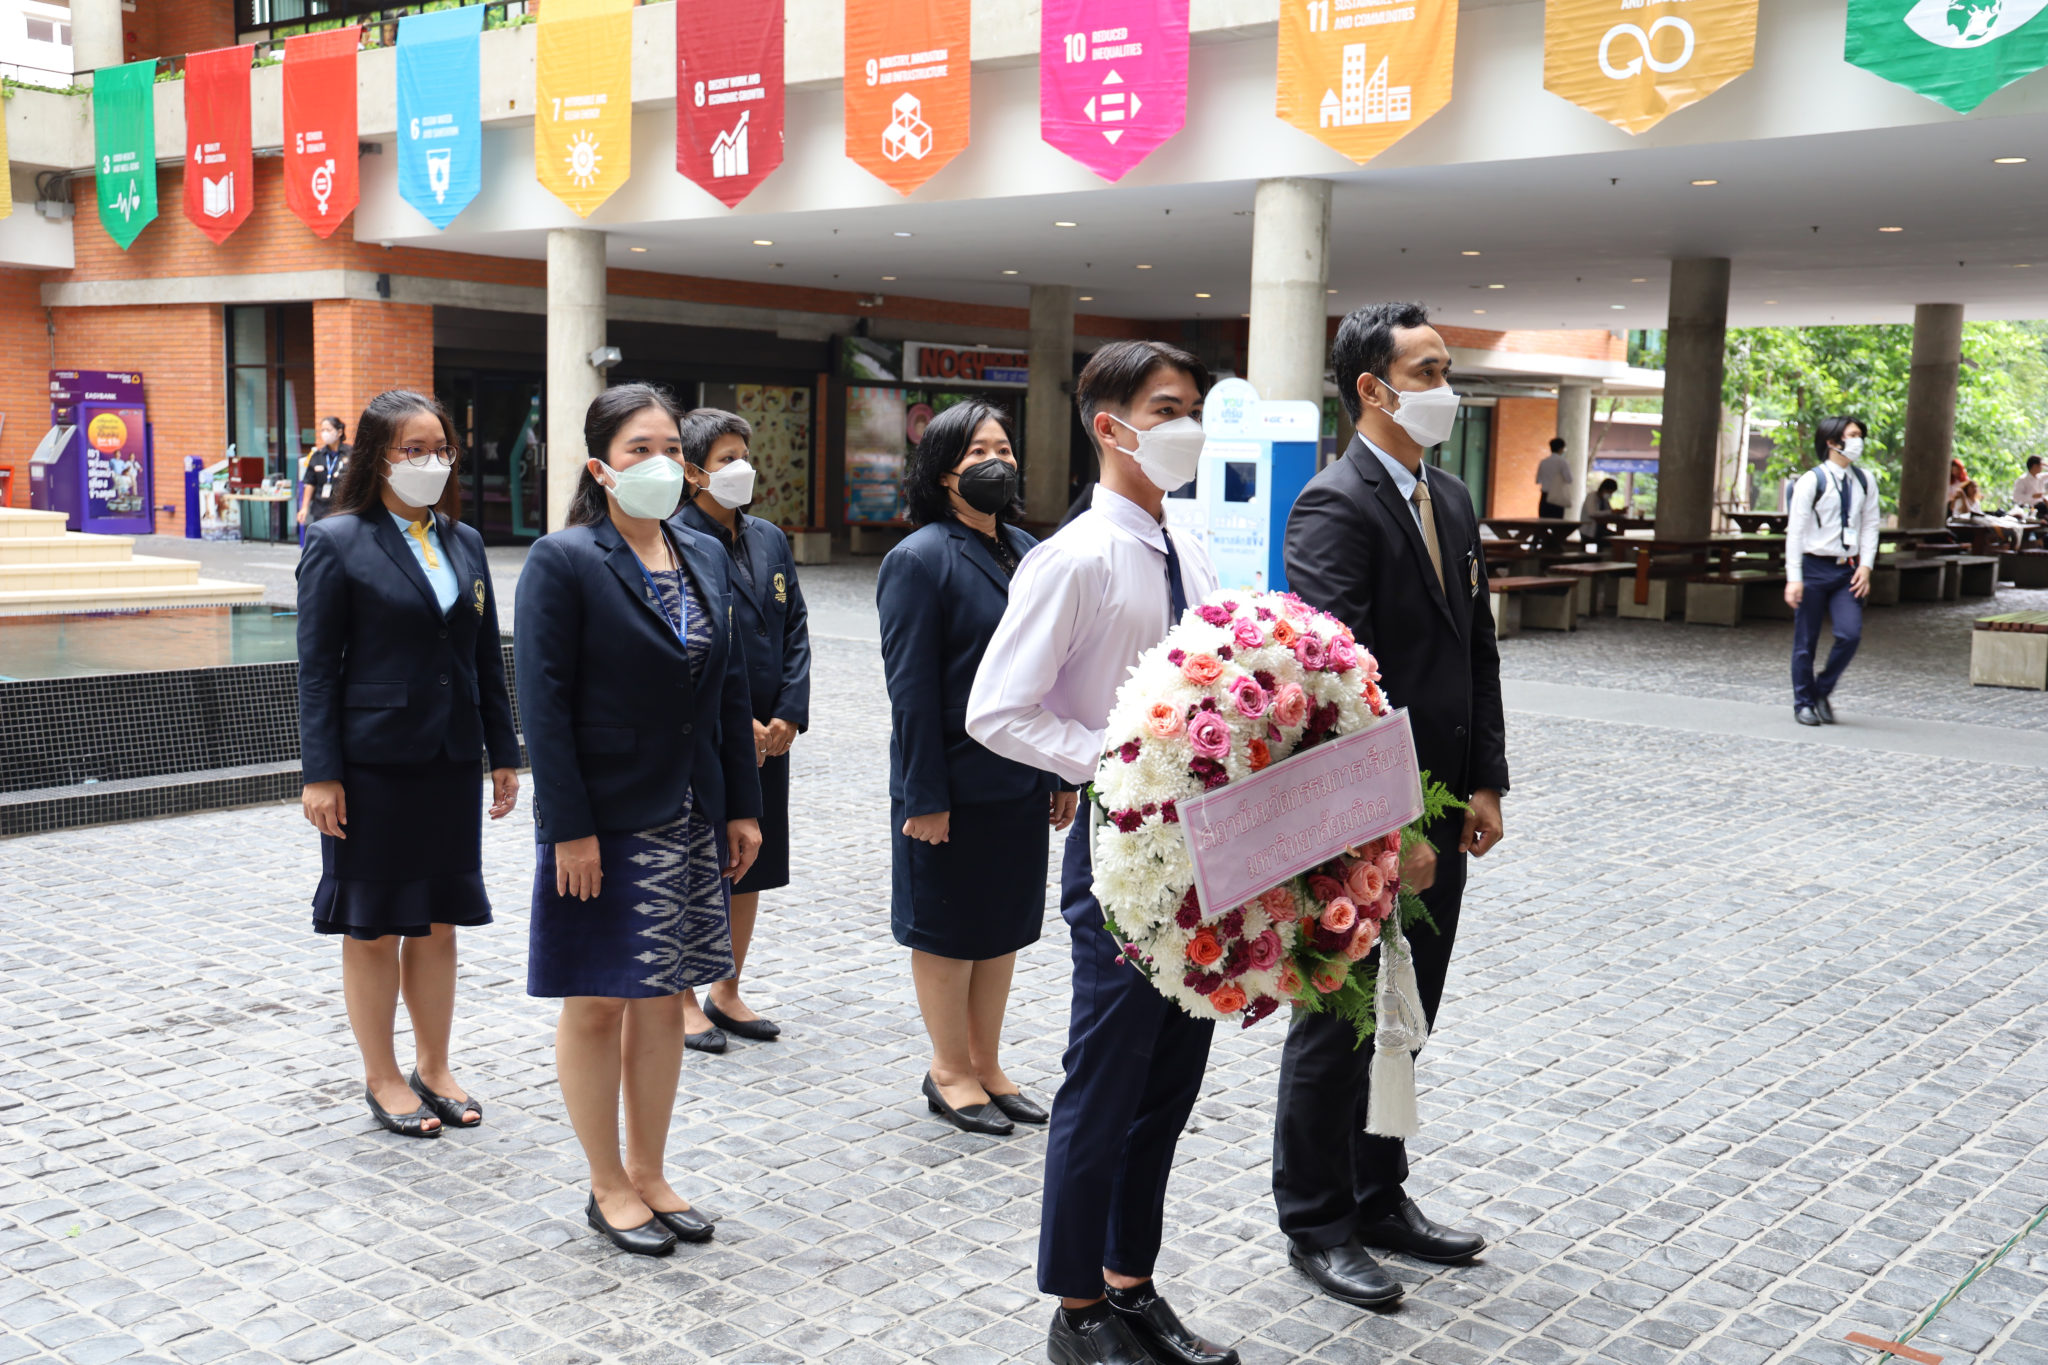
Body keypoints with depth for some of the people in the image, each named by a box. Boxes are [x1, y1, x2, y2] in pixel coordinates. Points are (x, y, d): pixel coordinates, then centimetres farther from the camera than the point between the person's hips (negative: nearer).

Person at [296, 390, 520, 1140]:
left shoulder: (464, 542, 9)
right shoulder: (337, 543, -7)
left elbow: (487, 656, 12)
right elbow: (316, 665, -8)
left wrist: (503, 753, 10)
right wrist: (320, 773, -12)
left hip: (451, 761, 5)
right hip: (375, 762, -5)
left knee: (439, 921, 12)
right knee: (374, 927, 6)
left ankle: (434, 1068, 25)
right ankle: (382, 1079, 19)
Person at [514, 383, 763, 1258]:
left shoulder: (706, 558, 9)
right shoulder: (562, 561, -10)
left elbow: (730, 691, 11)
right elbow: (544, 702, -14)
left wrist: (742, 806, 7)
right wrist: (569, 827, -18)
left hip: (690, 819, 6)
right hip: (604, 821, -6)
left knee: (666, 999, 13)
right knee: (597, 1005, 6)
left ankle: (649, 1174, 27)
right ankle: (608, 1187, 20)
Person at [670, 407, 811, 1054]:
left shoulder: (770, 540, 10)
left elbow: (795, 632, 9)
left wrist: (788, 716, -3)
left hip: (768, 735, 6)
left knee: (751, 866, 13)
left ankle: (727, 993, 27)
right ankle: (684, 1001, 16)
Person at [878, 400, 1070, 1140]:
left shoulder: (1027, 552, 9)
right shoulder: (919, 559, -12)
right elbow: (910, 690, -15)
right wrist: (924, 796, -17)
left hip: (1019, 782, 7)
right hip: (953, 784, -7)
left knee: (1005, 926, 15)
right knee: (948, 932, 7)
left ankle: (987, 1065, 29)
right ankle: (950, 1072, 23)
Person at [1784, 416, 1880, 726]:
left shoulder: (1865, 482, 8)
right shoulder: (1811, 481, -6)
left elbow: (1870, 526, 10)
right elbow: (1795, 530, -7)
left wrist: (1865, 566, -3)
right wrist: (1793, 578, -12)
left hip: (1848, 570, 4)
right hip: (1814, 567, -4)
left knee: (1850, 634, -10)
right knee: (1805, 642, 3)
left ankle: (1823, 692, 11)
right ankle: (1804, 703, 18)